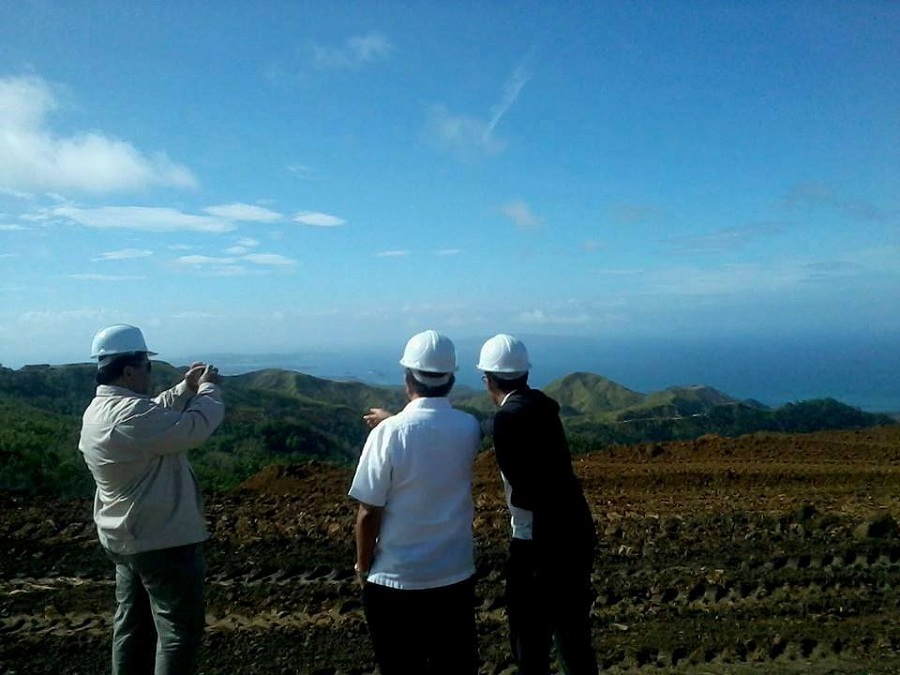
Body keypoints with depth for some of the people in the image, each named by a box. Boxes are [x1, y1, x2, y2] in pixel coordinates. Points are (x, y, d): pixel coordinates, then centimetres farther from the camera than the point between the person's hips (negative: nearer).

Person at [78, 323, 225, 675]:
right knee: (180, 628, 3)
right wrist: (207, 388, -10)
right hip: (162, 540, -10)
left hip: (126, 538, 10)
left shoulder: (99, 411, 6)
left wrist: (185, 388, 11)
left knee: (133, 624, 20)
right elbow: (197, 426, -27)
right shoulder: (129, 414, -27)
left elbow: (156, 415, 20)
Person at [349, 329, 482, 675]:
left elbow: (368, 514, -14)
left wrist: (363, 568, 2)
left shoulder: (388, 433, -18)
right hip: (456, 576, 3)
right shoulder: (469, 429, -5)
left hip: (395, 581, -3)